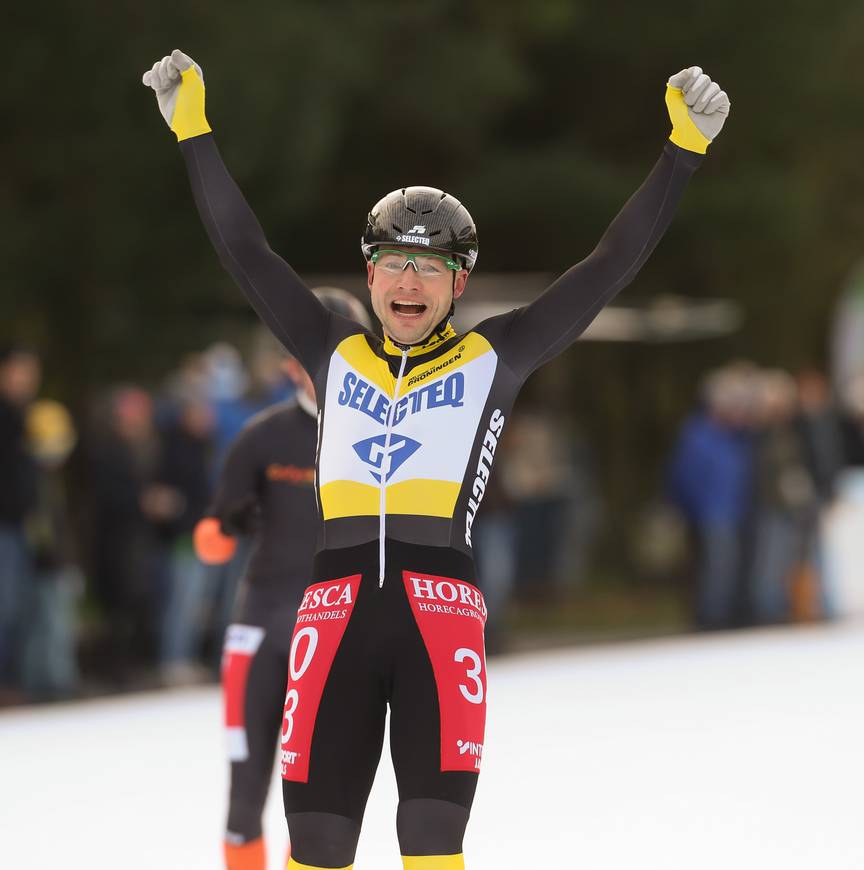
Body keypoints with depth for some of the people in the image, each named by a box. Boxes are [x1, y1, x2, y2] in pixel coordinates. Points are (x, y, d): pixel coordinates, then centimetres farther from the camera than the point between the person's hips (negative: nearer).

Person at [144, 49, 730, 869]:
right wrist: (194, 132, 23)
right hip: (336, 612, 2)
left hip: (442, 613, -2)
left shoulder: (491, 360, 14)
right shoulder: (337, 357, 19)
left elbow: (612, 263, 13)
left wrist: (684, 147, 9)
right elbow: (245, 251, 23)